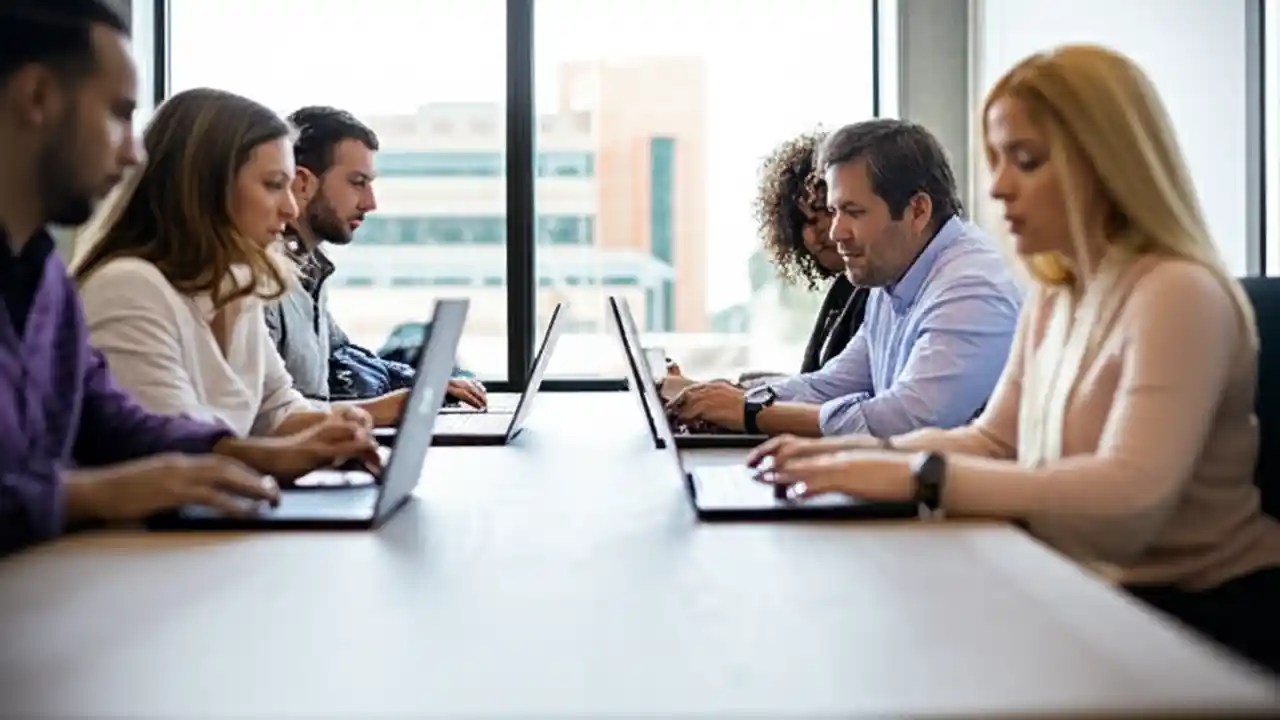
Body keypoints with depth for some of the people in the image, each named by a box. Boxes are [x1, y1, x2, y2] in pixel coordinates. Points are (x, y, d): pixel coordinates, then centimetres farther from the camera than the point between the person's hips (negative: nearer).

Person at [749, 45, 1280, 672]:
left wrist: (919, 476, -33)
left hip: (1200, 617, -7)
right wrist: (862, 454, -6)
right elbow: (995, 441, 11)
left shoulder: (1178, 294, -20)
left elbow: (1128, 489, -31)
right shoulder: (1055, 298, 9)